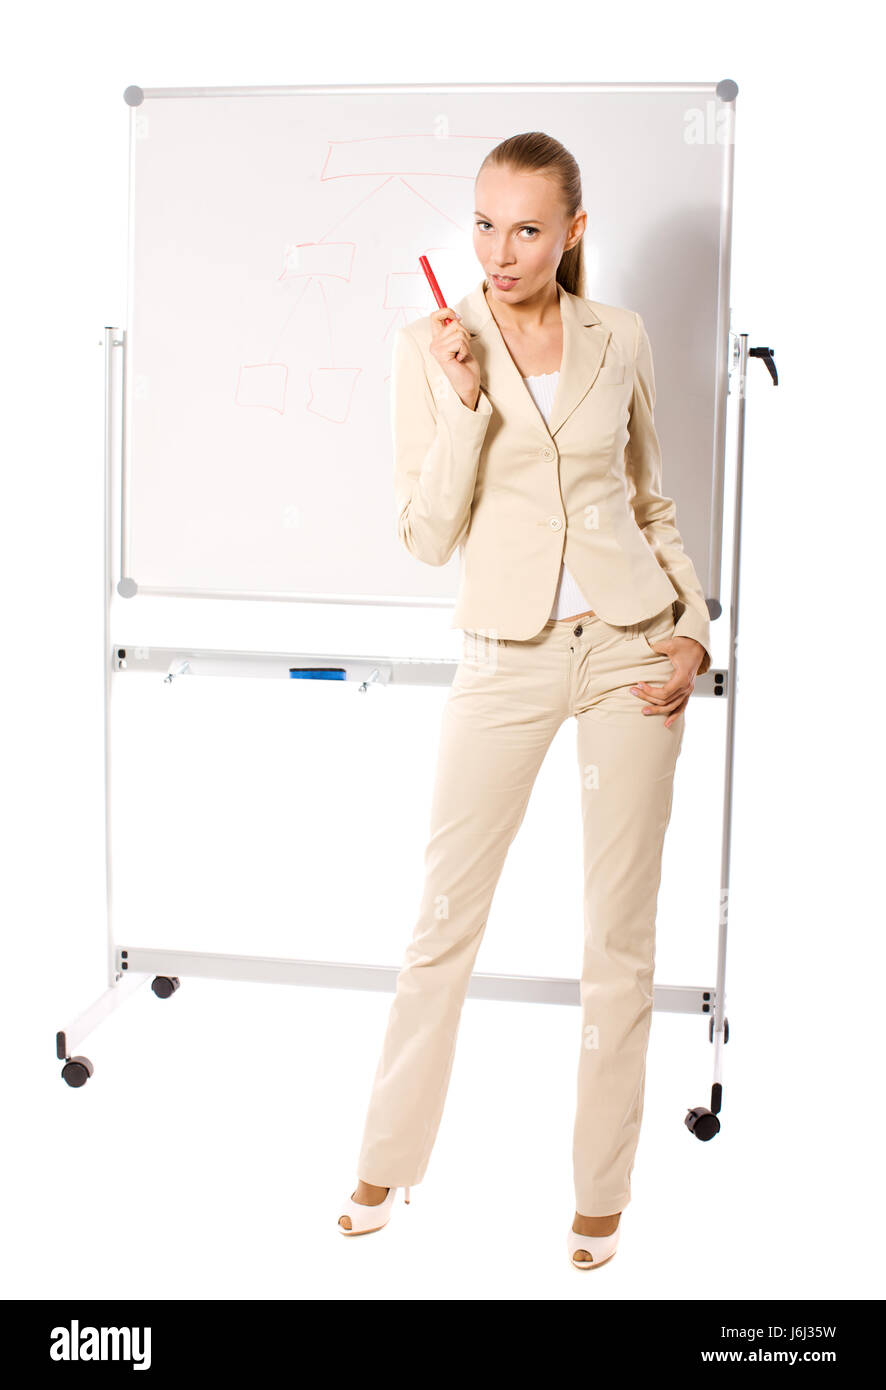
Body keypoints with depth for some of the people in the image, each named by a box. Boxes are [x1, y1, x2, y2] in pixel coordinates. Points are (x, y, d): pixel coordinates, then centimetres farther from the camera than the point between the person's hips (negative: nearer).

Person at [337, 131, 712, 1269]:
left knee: (621, 929, 8)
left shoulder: (620, 339, 4)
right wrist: (464, 400, -18)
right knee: (446, 916, 6)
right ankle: (389, 1161, 26)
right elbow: (426, 535, -7)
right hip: (508, 657, -1)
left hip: (631, 650, 2)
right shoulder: (432, 347, -2)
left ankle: (602, 1191, 24)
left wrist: (693, 627, 2)